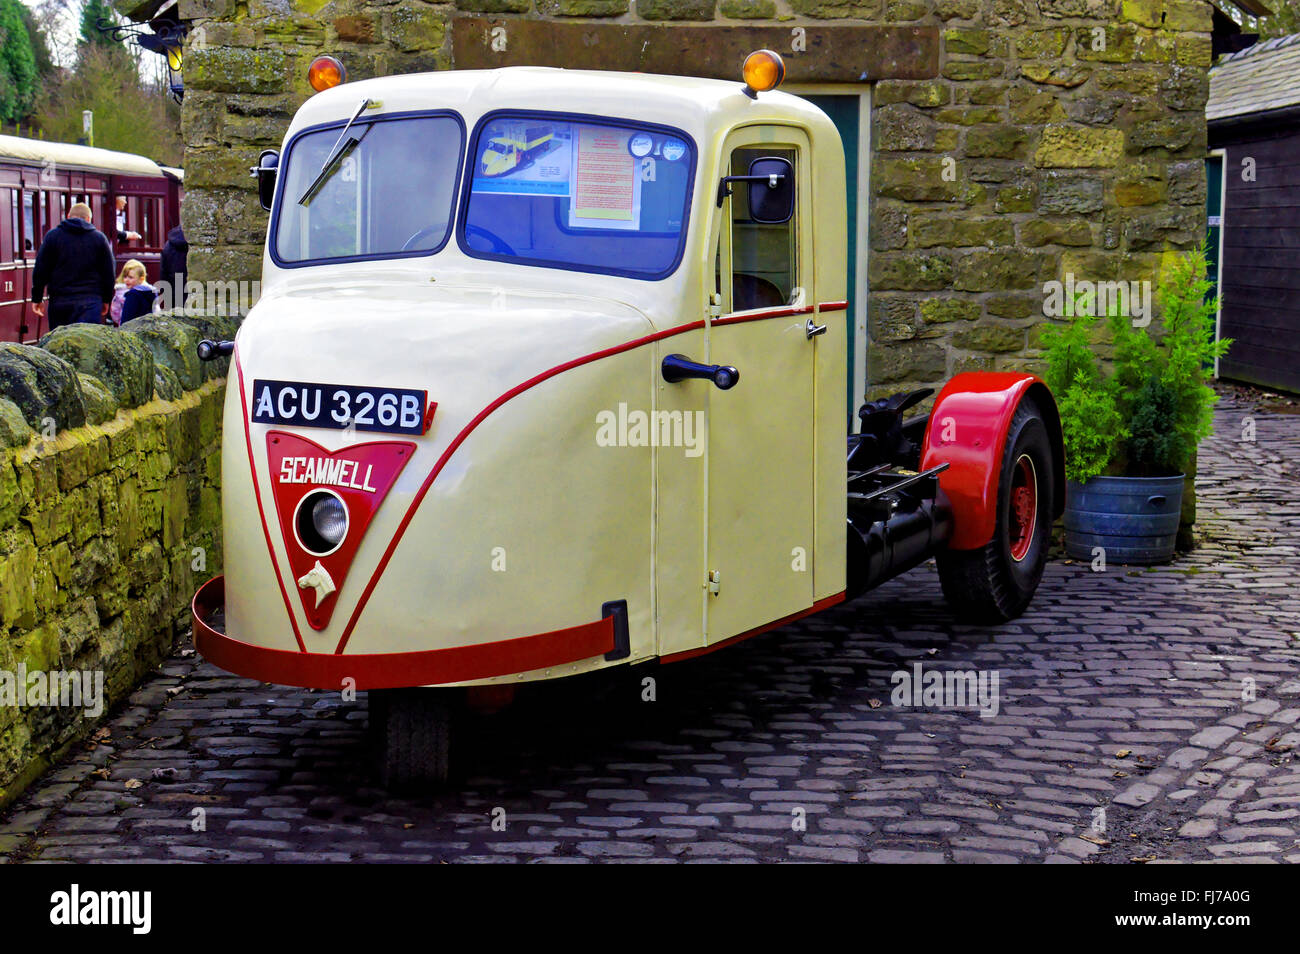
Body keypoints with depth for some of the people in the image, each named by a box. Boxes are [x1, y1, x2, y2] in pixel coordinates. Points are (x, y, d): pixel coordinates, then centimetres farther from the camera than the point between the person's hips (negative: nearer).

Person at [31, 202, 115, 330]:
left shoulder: (52, 235, 5)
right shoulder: (99, 238, 6)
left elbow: (40, 270, 3)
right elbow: (108, 273, 9)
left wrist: (37, 298, 10)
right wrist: (106, 300, 18)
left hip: (60, 301, 0)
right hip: (90, 301, 0)